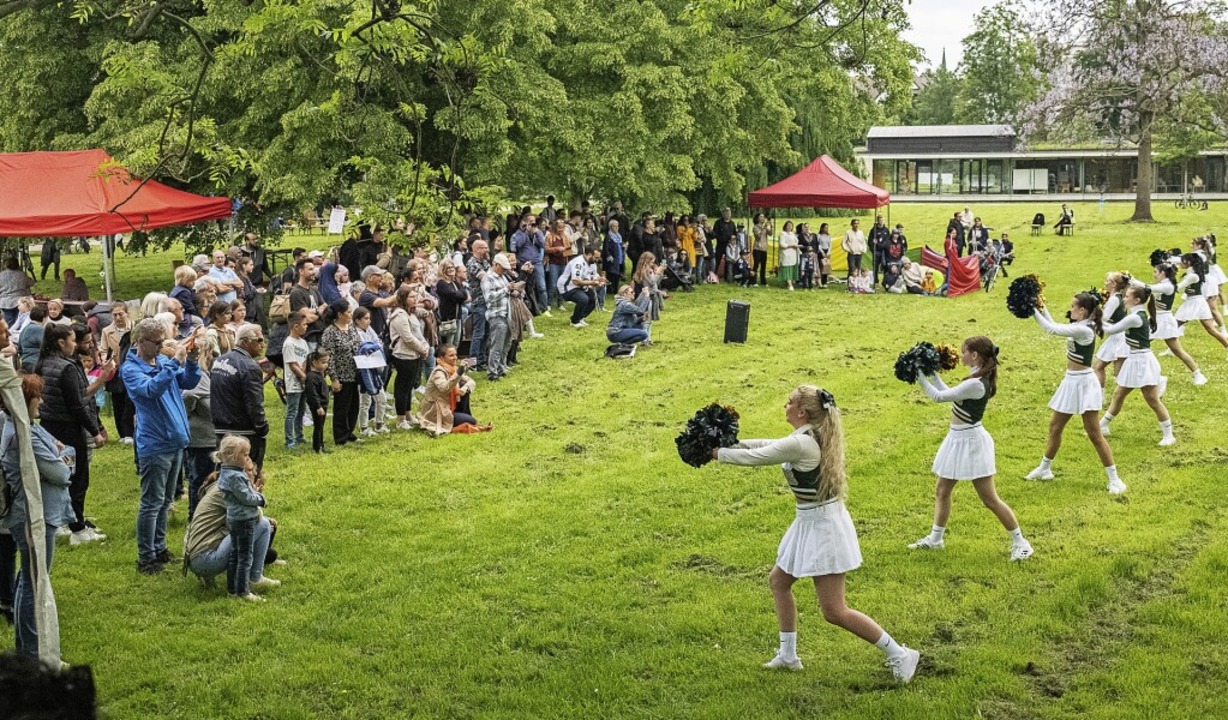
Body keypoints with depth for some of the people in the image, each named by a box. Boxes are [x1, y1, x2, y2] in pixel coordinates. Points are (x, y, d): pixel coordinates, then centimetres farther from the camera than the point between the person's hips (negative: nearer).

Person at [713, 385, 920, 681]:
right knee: (779, 580, 22)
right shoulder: (812, 436, 5)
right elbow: (768, 445, 17)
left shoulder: (800, 443, -24)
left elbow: (757, 457, -15)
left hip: (822, 526, -10)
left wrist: (718, 453, -1)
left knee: (834, 612, -5)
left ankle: (899, 655, 2)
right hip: (811, 522, 10)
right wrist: (729, 442, 12)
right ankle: (788, 655, 31)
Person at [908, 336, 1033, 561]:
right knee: (942, 491, 17)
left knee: (990, 499, -1)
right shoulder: (979, 378, 3)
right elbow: (950, 395, 11)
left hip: (970, 441, -10)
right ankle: (935, 539, 29)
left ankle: (1020, 542, 9)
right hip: (958, 440, 10)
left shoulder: (975, 384, -26)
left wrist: (920, 377, -12)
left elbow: (939, 397, -21)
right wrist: (933, 375, 13)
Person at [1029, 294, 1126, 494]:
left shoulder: (1084, 330, -23)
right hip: (1071, 381, 10)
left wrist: (1034, 312, -15)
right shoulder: (1079, 326, 5)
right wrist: (1043, 310, 10)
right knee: (1054, 427, 18)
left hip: (1083, 383, -10)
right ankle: (1044, 468, 33)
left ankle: (1114, 479, 2)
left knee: (1094, 434, -6)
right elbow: (1057, 328, 17)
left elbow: (1053, 330, -23)